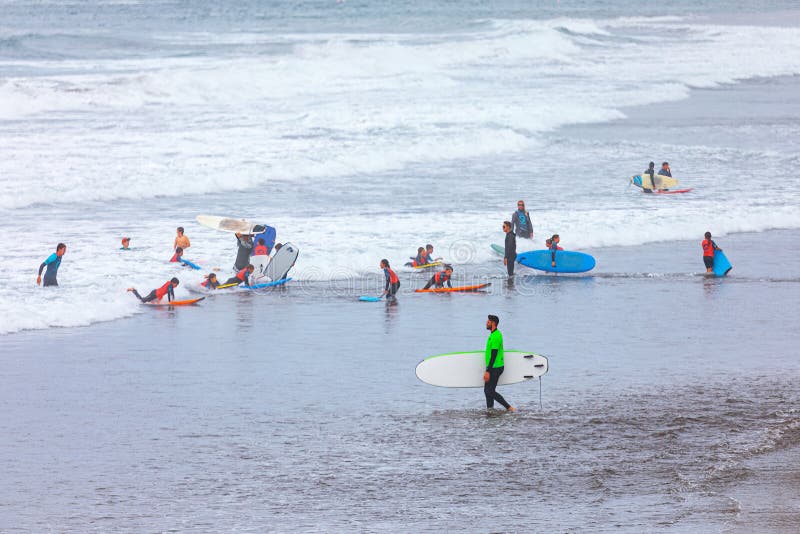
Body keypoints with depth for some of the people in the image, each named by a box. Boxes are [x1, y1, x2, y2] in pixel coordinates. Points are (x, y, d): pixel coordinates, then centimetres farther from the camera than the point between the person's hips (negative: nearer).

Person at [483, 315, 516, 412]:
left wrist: (488, 371, -24)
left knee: (489, 391, -10)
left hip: (495, 368, -10)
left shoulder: (495, 336, -18)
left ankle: (509, 408, -10)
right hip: (493, 368, 10)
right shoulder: (493, 335, 15)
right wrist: (487, 370, 24)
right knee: (488, 391, 11)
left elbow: (494, 355, -22)